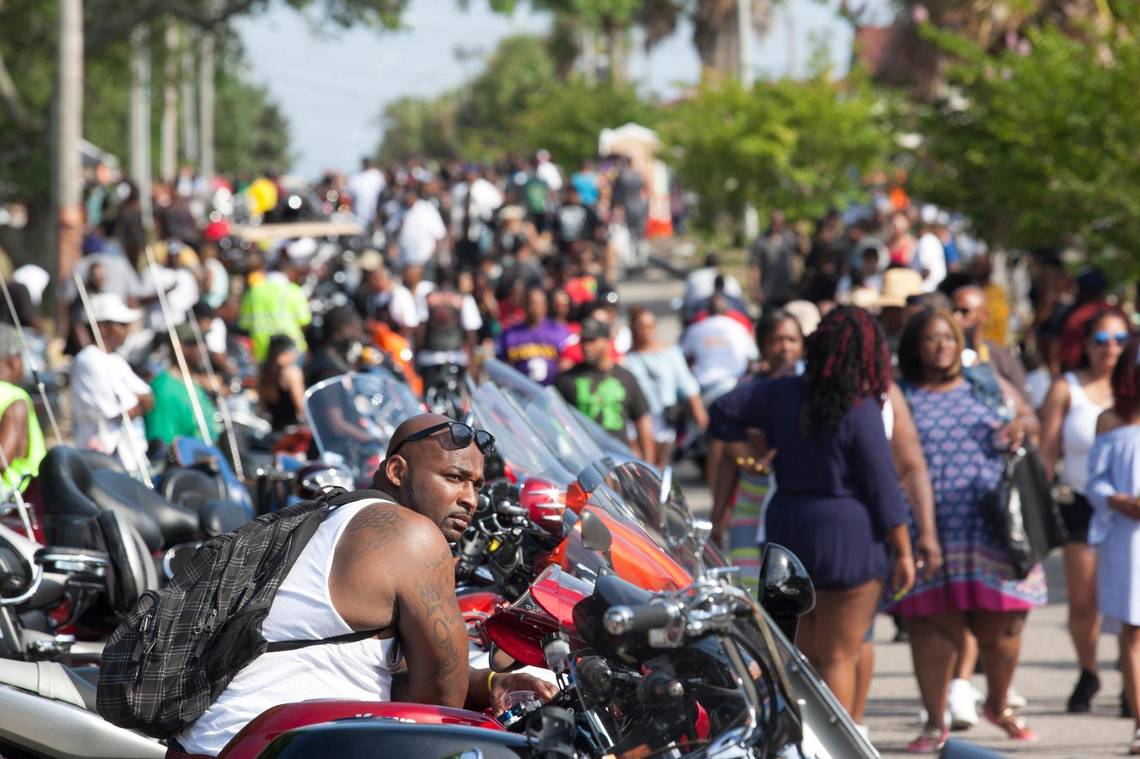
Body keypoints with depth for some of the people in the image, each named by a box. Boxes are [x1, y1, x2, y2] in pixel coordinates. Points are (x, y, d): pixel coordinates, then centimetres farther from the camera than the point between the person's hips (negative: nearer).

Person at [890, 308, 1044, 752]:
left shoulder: (987, 385, 15)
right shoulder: (899, 397, 6)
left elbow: (1027, 416, 24)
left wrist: (1023, 425, 0)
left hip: (993, 529, 2)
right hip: (930, 531, -2)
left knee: (1001, 628, 2)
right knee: (932, 627, -3)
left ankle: (999, 705, 27)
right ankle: (935, 723, 9)